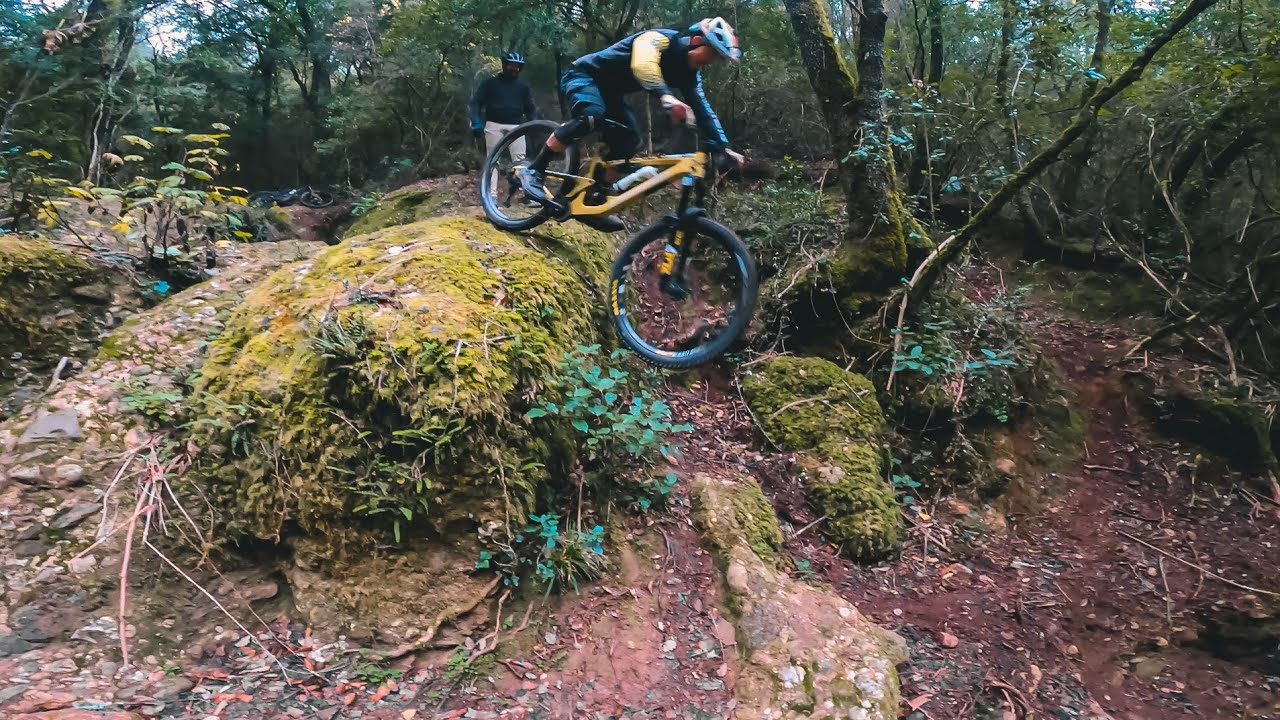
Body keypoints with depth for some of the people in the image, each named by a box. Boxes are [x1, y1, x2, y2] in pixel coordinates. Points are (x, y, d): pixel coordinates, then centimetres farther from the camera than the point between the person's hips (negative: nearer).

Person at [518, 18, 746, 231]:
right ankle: (534, 170, -24)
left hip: (609, 90, 8)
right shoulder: (659, 39, -26)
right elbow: (642, 65, -47)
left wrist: (721, 146, -8)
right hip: (584, 74, -8)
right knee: (592, 117, -35)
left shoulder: (689, 72, -2)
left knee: (629, 142, -9)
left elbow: (702, 108, 2)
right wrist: (666, 96, -65)